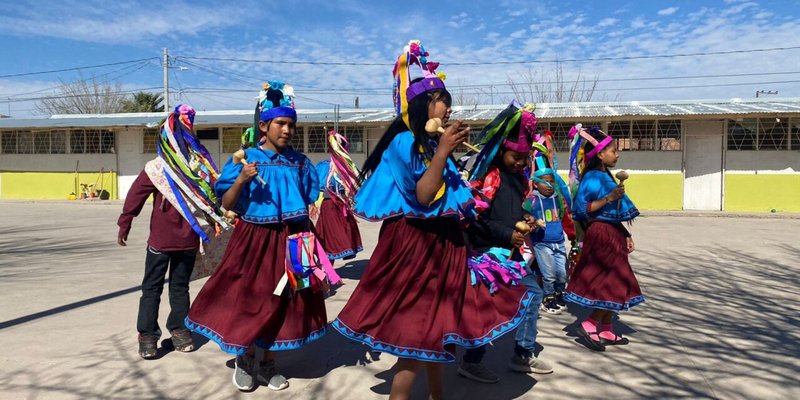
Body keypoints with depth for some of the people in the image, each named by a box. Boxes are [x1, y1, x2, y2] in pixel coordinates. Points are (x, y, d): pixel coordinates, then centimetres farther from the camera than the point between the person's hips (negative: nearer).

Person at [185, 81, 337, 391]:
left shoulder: (300, 162, 6)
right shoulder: (245, 158, -3)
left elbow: (310, 202, 15)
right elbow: (226, 205, -6)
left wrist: (314, 209, -4)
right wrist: (241, 180, -21)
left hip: (290, 240, 3)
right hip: (253, 238, -3)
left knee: (282, 302, 9)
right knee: (248, 299, 4)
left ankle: (267, 362, 29)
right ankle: (245, 359, 30)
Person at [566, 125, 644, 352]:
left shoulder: (605, 176, 14)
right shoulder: (593, 178, -14)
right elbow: (582, 209, -23)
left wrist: (626, 235, 17)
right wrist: (609, 198, -27)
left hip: (612, 233, 10)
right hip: (601, 234, -10)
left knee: (610, 283, 13)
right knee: (616, 283, -7)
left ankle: (606, 331, 21)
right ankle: (590, 325, 1)